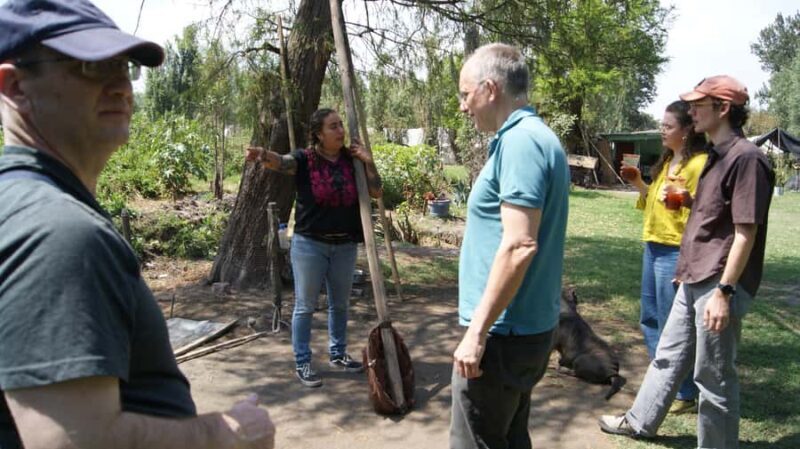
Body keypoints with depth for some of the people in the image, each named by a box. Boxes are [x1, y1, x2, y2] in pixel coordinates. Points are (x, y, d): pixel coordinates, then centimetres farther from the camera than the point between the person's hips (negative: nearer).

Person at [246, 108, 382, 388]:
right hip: (310, 244, -4)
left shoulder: (351, 160, 2)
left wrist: (368, 162, -11)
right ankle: (302, 363, 16)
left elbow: (377, 193, 2)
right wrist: (261, 154, -53)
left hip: (345, 245, 4)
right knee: (305, 306, 4)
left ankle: (337, 354, 35)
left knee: (340, 304, 17)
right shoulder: (304, 160, -9)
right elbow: (279, 161, -30)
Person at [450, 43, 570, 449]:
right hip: (527, 327, 10)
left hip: (504, 333, -10)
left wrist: (477, 330, -22)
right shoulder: (537, 138, 14)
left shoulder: (520, 141, -17)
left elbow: (519, 245, -26)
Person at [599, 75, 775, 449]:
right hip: (693, 281, 10)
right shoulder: (717, 156, 12)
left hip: (718, 286, -10)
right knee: (668, 356, 21)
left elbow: (746, 233, -20)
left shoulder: (746, 158, -17)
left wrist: (724, 291, -22)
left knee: (715, 377, 5)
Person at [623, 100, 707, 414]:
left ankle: (685, 394, 14)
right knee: (650, 319, 18)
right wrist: (640, 185, 10)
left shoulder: (700, 163, -14)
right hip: (653, 246, 10)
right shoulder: (667, 161, 14)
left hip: (675, 252, -10)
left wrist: (678, 201, -30)